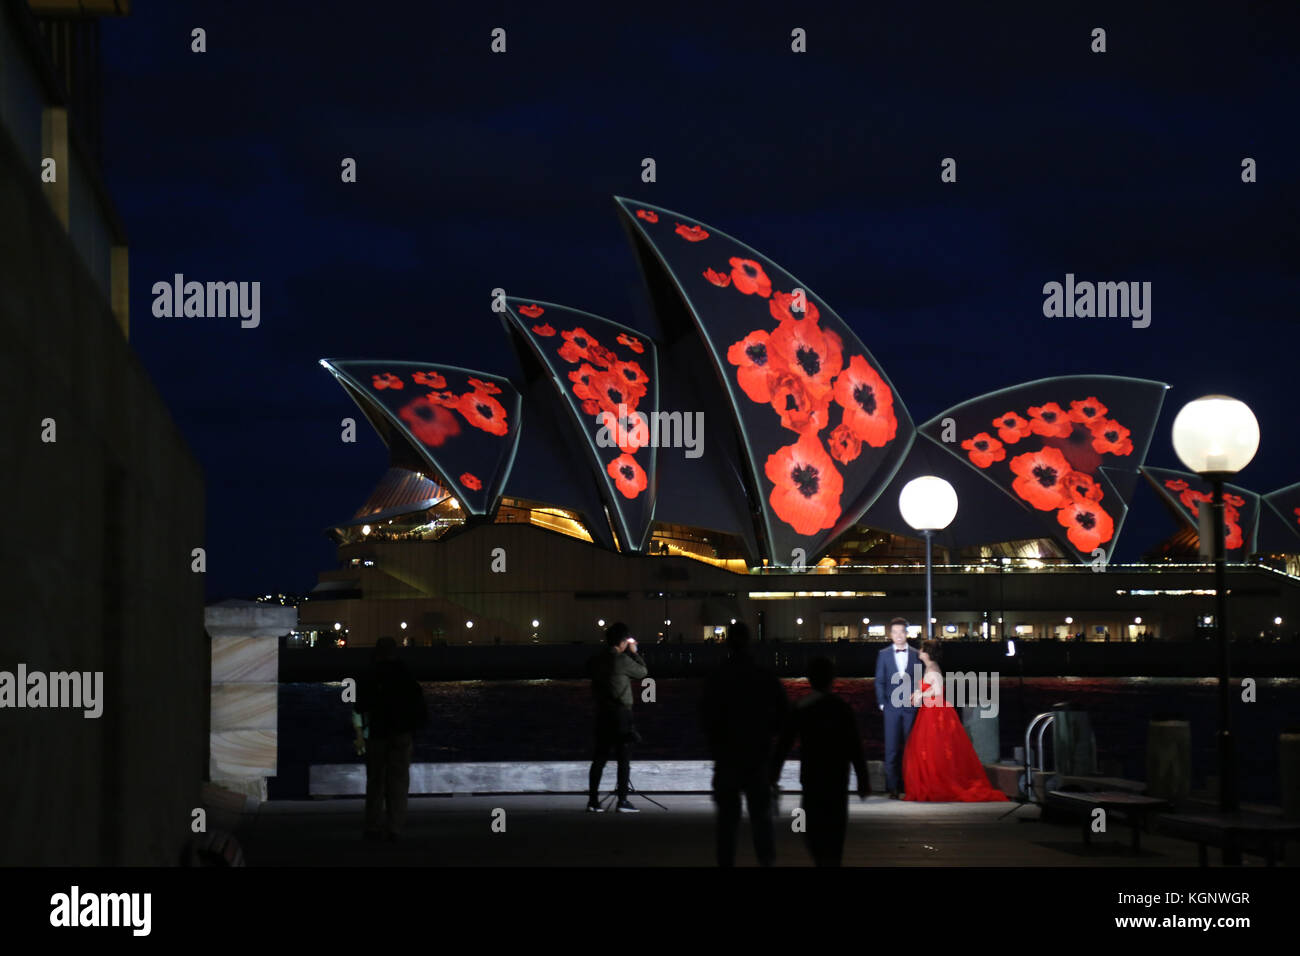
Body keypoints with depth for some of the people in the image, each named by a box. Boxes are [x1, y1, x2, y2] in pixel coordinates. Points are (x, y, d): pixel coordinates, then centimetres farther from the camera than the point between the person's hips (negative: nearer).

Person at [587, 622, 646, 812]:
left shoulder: (597, 660, 6)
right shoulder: (622, 660, -13)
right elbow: (642, 671, 0)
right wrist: (633, 652, 14)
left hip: (602, 712, 6)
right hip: (621, 713, -6)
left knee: (599, 757, 8)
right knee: (624, 758, 0)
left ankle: (593, 800, 6)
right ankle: (622, 800, -2)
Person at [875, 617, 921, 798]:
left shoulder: (916, 655, 9)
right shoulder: (884, 655, 8)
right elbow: (880, 681, 7)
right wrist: (882, 703, -1)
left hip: (911, 707, 0)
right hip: (892, 708, 0)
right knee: (892, 749, -3)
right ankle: (893, 788, -1)